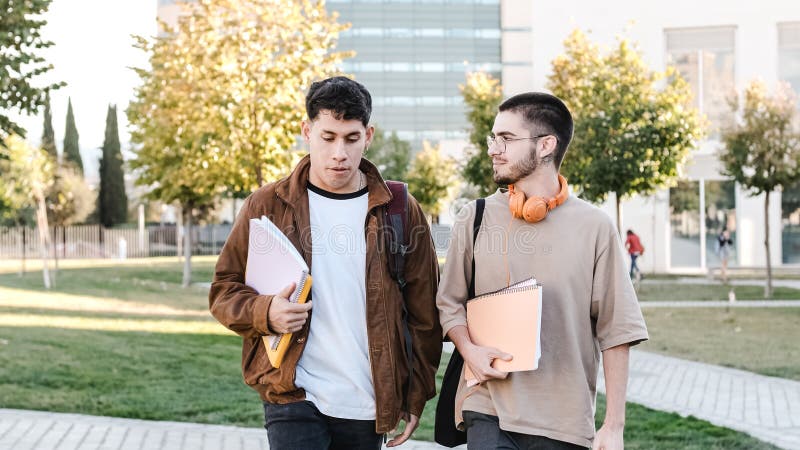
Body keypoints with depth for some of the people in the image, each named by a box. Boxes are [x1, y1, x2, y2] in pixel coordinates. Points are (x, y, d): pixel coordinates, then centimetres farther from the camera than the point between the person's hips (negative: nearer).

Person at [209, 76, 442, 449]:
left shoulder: (401, 211, 5)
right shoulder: (267, 205, 3)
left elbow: (424, 312, 8)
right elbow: (224, 290, 7)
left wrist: (417, 396, 5)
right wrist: (264, 312, -14)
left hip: (367, 406, 2)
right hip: (294, 398, -2)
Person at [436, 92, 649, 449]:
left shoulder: (594, 227, -1)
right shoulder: (475, 218, 3)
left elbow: (614, 331, 0)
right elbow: (449, 301, 12)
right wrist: (469, 349, -9)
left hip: (565, 420, 0)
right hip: (488, 410, 0)